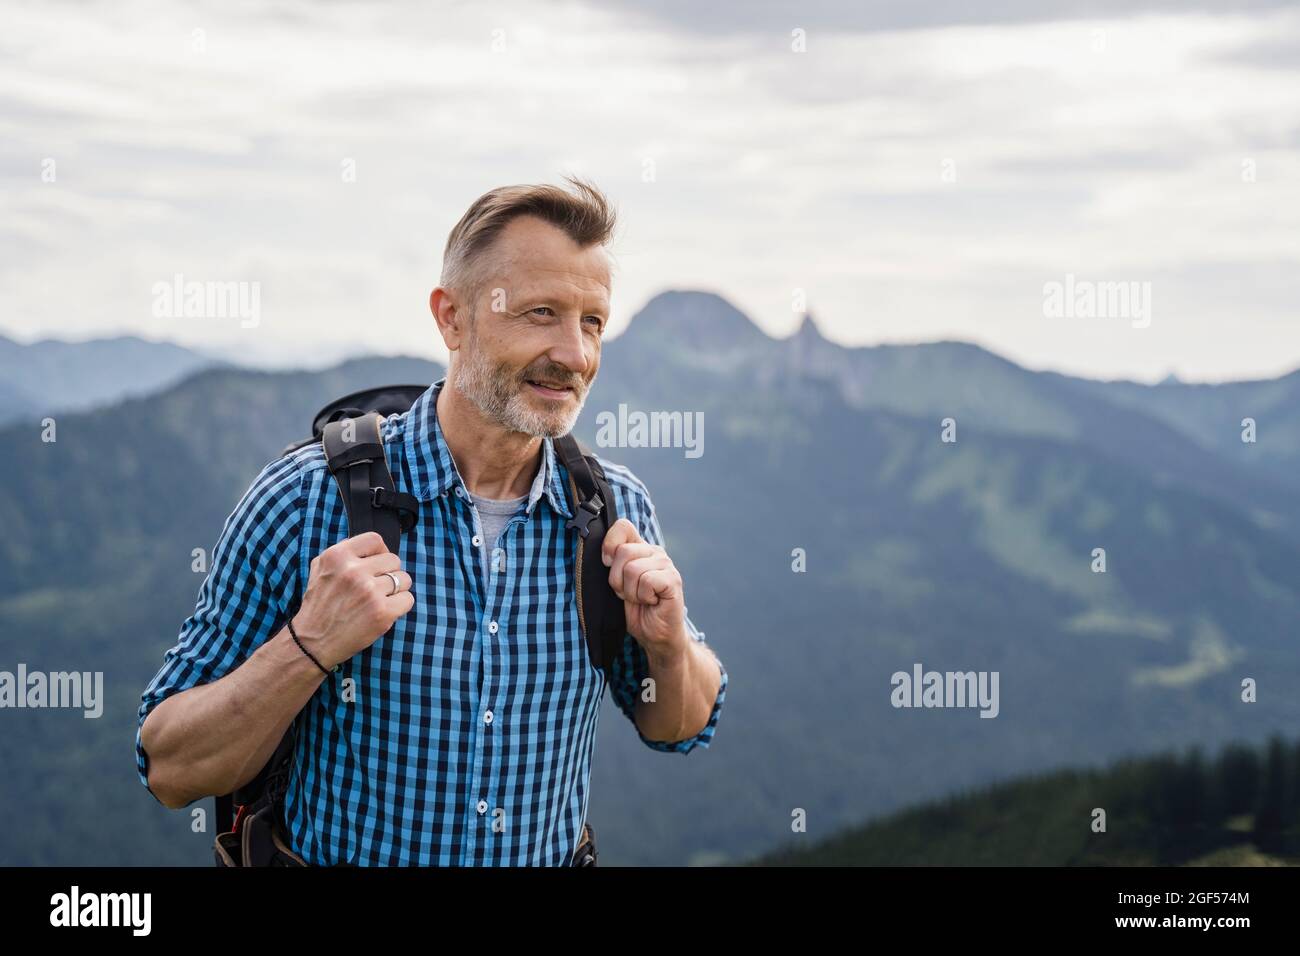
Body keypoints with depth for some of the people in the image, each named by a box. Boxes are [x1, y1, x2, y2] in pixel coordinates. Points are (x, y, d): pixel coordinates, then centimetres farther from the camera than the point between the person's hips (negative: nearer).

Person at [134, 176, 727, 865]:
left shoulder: (617, 511, -6)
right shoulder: (304, 501, -17)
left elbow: (678, 729, 6)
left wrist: (669, 645, -14)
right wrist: (308, 648, -30)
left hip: (553, 860, 3)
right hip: (338, 859, -3)